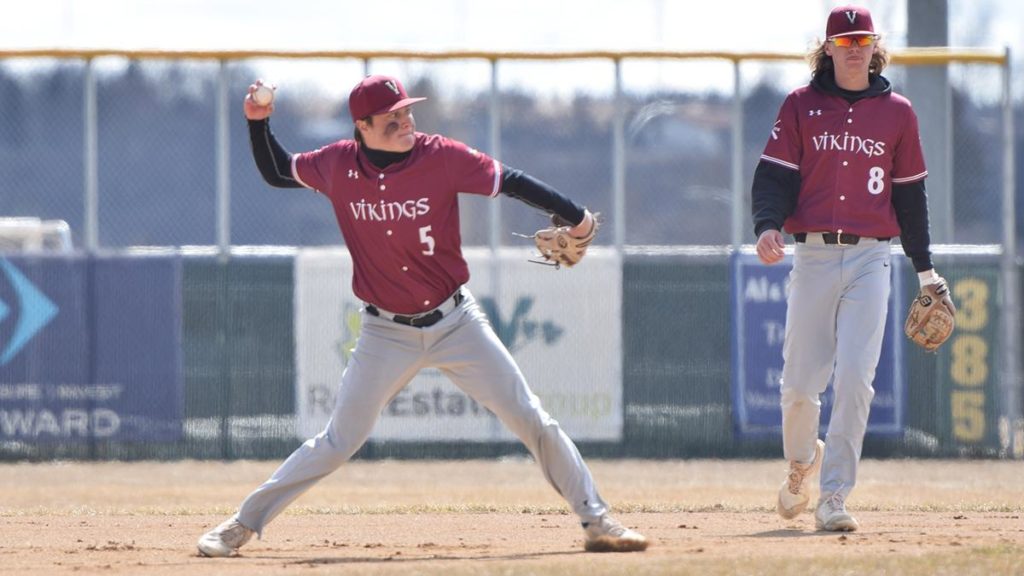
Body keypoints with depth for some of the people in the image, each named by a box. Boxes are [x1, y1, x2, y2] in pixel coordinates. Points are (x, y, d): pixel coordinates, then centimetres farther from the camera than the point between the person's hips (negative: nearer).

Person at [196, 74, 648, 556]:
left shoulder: (441, 158, -12)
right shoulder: (337, 165, -6)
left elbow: (511, 182, -7)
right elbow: (276, 172, 11)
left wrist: (576, 217, -12)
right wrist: (258, 122, -3)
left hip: (456, 322, 0)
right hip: (387, 335, 0)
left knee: (531, 420, -2)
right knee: (339, 443, -2)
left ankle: (596, 521, 7)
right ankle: (243, 524, 10)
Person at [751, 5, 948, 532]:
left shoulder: (896, 113, 9)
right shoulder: (801, 106, 6)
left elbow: (910, 193, 15)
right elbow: (774, 174, 1)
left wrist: (925, 269, 17)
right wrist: (767, 226, -19)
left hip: (871, 258, 0)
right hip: (812, 256, 0)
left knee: (855, 380, -12)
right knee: (800, 383, 2)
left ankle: (834, 499, -8)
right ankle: (802, 461, 32)